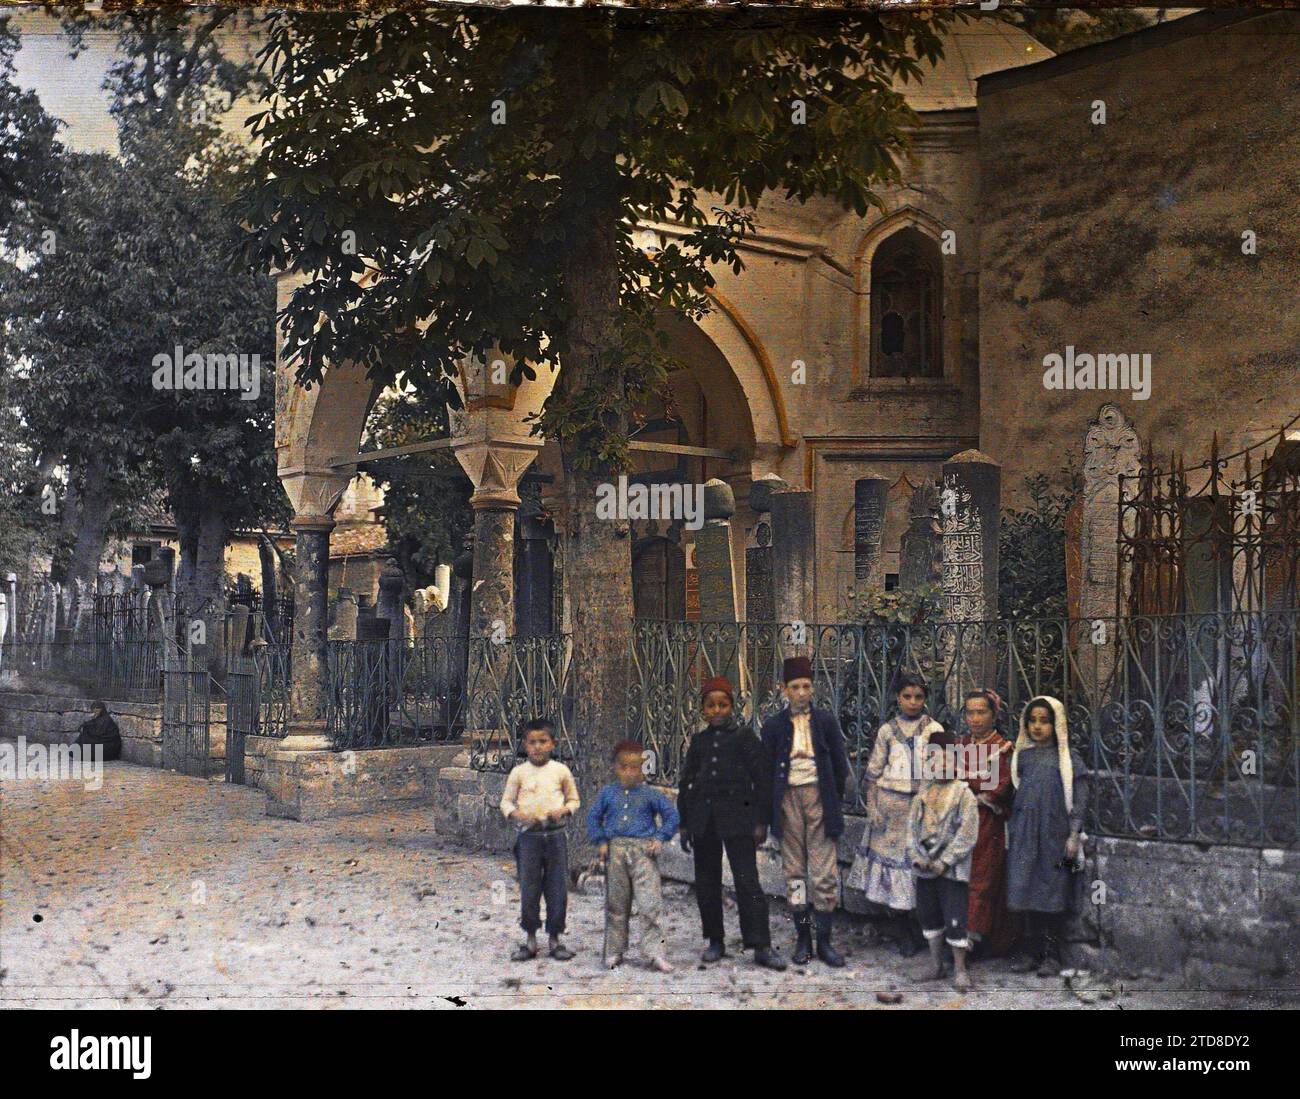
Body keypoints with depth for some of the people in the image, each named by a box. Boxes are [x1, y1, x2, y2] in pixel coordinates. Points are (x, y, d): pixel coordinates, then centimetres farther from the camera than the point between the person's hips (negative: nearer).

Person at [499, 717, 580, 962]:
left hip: (555, 835, 0)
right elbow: (506, 801, 6)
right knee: (528, 889, 3)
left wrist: (564, 810, -9)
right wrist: (518, 815, -13)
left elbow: (573, 799, 11)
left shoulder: (561, 771, 2)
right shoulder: (519, 773, 1)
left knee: (557, 889, 3)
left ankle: (554, 939, 16)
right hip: (529, 835, 0)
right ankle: (530, 939, 16)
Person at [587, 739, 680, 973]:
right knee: (616, 904, 9)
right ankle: (614, 951, 19)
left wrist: (660, 838, -1)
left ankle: (655, 952, -6)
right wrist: (601, 842, 3)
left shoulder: (650, 794, 6)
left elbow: (672, 815, 9)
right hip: (615, 850, 2)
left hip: (643, 850, -2)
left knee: (650, 903, -10)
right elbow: (593, 818, 14)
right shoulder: (607, 793, 10)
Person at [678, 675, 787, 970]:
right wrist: (684, 824, 12)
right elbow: (686, 782, 16)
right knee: (706, 883, 8)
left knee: (748, 881, -9)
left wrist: (761, 821, -5)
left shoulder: (745, 736, 1)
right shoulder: (699, 741, 11)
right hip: (703, 819, 4)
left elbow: (762, 779, 0)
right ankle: (715, 942, 20)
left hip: (737, 817, -4)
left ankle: (761, 946, -7)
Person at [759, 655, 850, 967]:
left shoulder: (826, 721, 5)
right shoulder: (774, 726, 4)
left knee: (825, 873, -4)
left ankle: (824, 940, 5)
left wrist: (834, 802, 6)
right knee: (794, 871, 5)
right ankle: (802, 938, 13)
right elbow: (767, 769, 6)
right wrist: (772, 810, 1)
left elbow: (840, 766, 8)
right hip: (788, 798, 1)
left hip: (819, 797, -1)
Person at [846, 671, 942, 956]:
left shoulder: (934, 729, 5)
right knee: (890, 853, 0)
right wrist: (872, 806, -1)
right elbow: (873, 772, 7)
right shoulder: (887, 730, 7)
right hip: (890, 803, 1)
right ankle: (901, 930, 10)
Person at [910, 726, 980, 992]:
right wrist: (917, 856, -7)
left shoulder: (964, 795, -8)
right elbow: (912, 827, 8)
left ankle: (959, 970, 9)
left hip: (951, 869, -6)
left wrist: (944, 861, -16)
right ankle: (936, 965, 28)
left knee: (954, 918, -4)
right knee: (928, 916, 13)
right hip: (924, 867, 6)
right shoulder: (923, 795, 9)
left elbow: (967, 834, -13)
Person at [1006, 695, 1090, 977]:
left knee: (1052, 895, 0)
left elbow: (1080, 800, -4)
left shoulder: (1069, 759, -1)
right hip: (1025, 836, 3)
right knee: (1028, 892, 5)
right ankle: (1032, 953, 13)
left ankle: (1052, 956, 9)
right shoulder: (1022, 757, 9)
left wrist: (1074, 835, -10)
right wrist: (1011, 834, 10)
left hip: (1055, 835, -3)